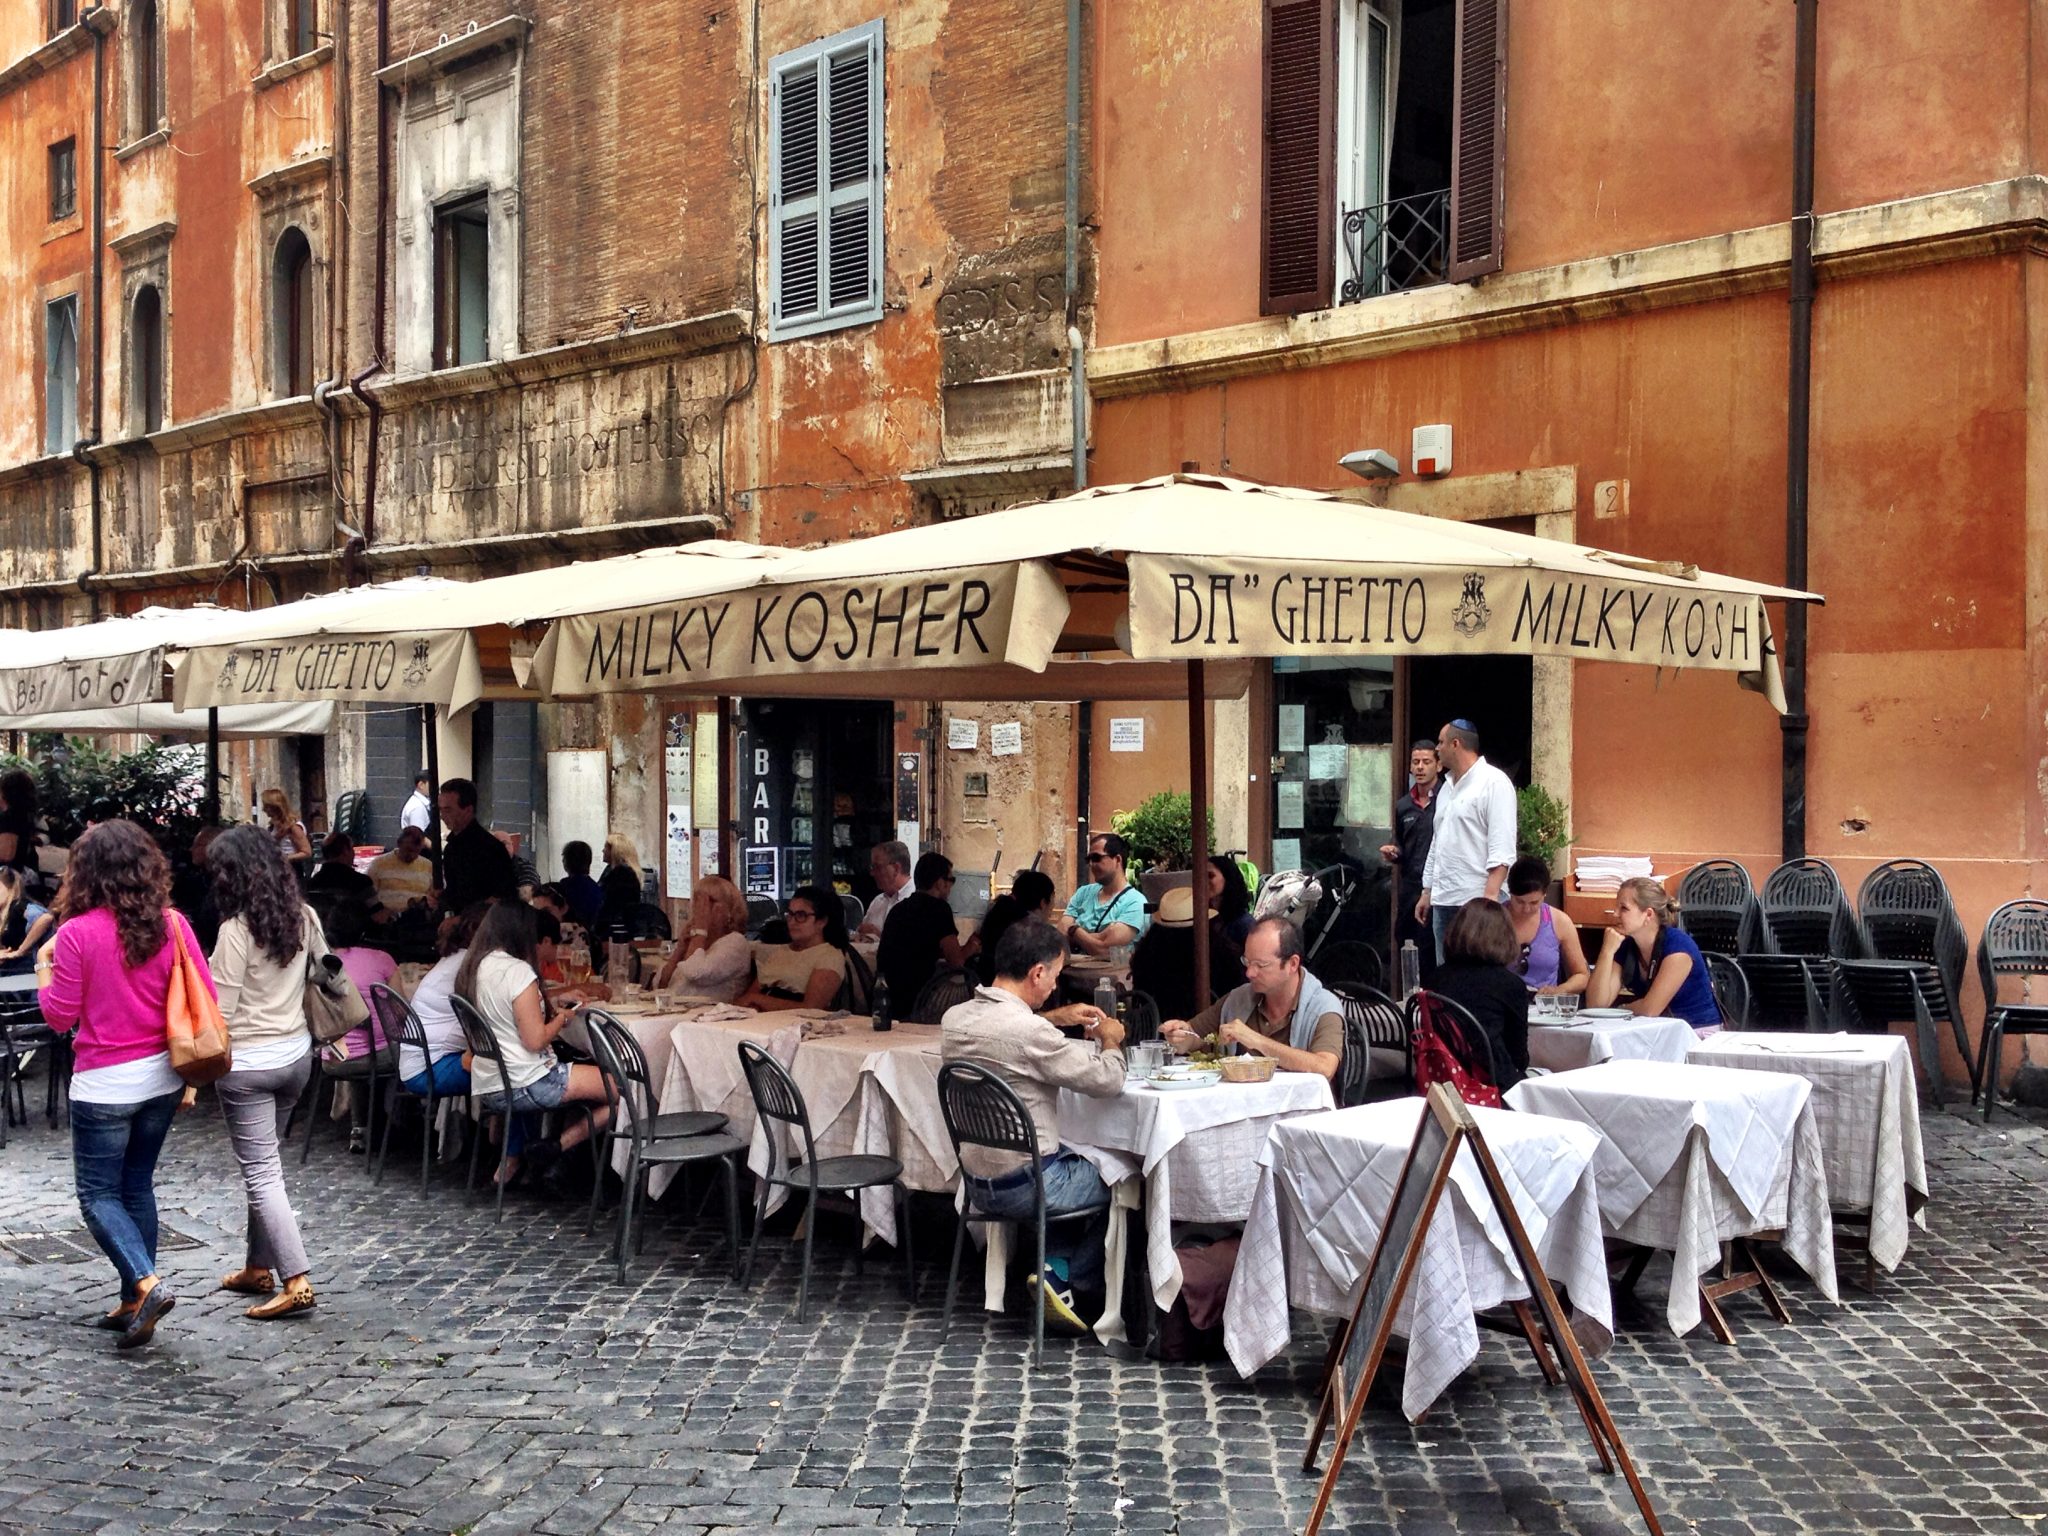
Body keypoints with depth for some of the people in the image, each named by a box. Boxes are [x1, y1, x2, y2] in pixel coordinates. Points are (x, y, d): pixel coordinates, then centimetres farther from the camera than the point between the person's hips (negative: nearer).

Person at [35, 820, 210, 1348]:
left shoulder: (78, 933, -14)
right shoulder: (172, 925, -3)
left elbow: (60, 1016, -9)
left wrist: (45, 969, 9)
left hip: (105, 1084, -5)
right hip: (162, 1075, 5)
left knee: (98, 1193, 7)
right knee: (137, 1185, 17)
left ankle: (146, 1284, -11)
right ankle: (134, 1303, 21)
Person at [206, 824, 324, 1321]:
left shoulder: (237, 929, -17)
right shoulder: (303, 917, 1)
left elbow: (220, 1009, -15)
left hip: (248, 1062, -7)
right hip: (296, 1054, 7)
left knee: (261, 1171, -2)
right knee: (264, 1162, 19)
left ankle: (296, 1281, -6)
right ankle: (258, 1267, 29)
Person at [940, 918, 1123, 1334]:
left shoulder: (954, 1018, -1)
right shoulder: (1030, 1033, -26)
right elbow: (1108, 1080, -17)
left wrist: (1055, 1018, 18)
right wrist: (1111, 1041, 2)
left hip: (976, 1181, 8)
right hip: (1026, 1185, -8)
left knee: (1080, 1164, 29)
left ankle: (1054, 1268, 17)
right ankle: (1074, 1286, 19)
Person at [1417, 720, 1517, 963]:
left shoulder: (1493, 783, -7)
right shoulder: (1447, 789, 20)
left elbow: (1502, 849, -15)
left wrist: (1490, 896, -22)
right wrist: (1427, 892, 22)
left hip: (1477, 902, -9)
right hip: (1443, 901, 9)